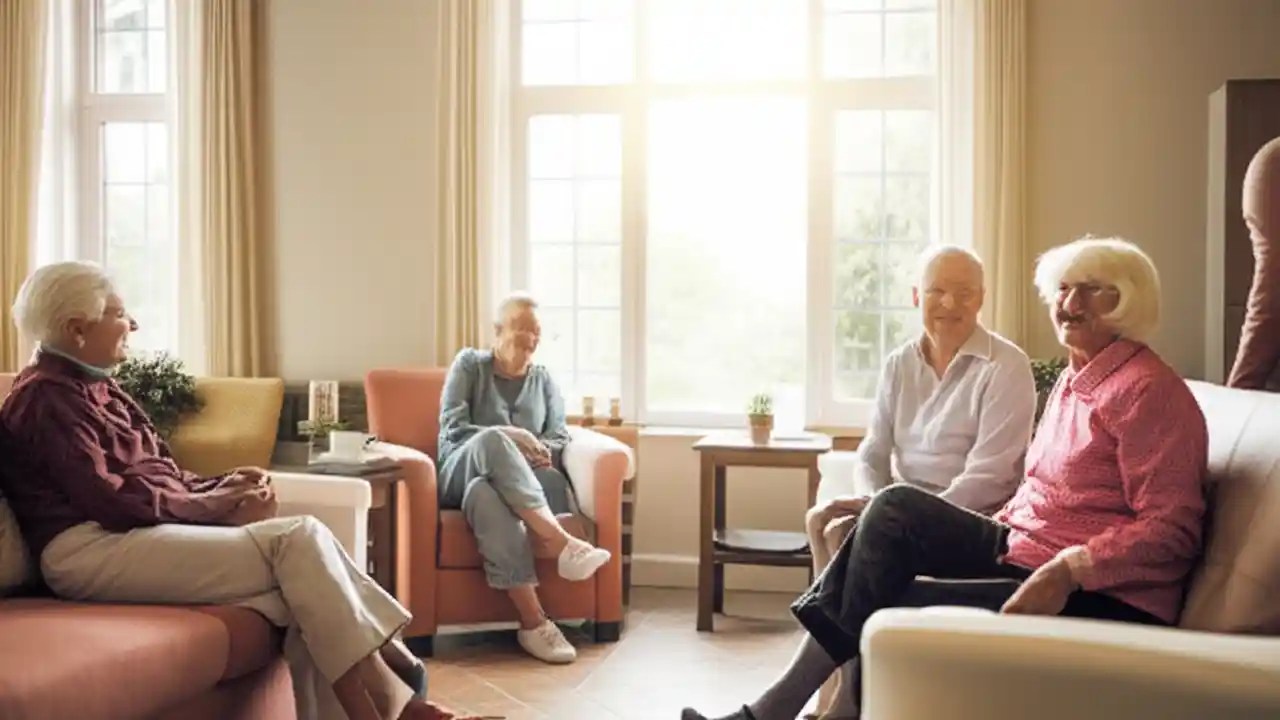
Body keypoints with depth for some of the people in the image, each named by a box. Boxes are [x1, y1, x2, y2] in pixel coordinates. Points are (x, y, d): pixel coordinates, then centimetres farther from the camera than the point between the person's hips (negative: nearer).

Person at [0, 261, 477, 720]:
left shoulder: (92, 387, 22)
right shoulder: (46, 399, -6)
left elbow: (155, 476, 18)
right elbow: (112, 501, -17)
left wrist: (220, 488, -2)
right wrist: (214, 506, -10)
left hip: (145, 530, 9)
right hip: (94, 548, -9)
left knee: (303, 536, -15)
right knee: (297, 541, -23)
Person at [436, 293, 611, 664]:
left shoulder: (544, 380, 20)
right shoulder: (469, 364, 10)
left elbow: (559, 439, 8)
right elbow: (453, 430, -4)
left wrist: (540, 451, -18)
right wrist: (510, 438, -20)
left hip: (522, 484, 2)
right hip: (461, 475, -2)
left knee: (486, 495, -40)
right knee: (492, 440, -41)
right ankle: (561, 542, -52)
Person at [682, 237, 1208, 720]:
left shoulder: (1145, 388, -12)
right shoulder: (1074, 378, 16)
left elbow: (1170, 529, -18)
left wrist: (1067, 571, -28)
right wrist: (988, 534, 4)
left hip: (1105, 598, -8)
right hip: (1024, 555, 8)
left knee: (893, 605, -21)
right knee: (897, 507, -10)